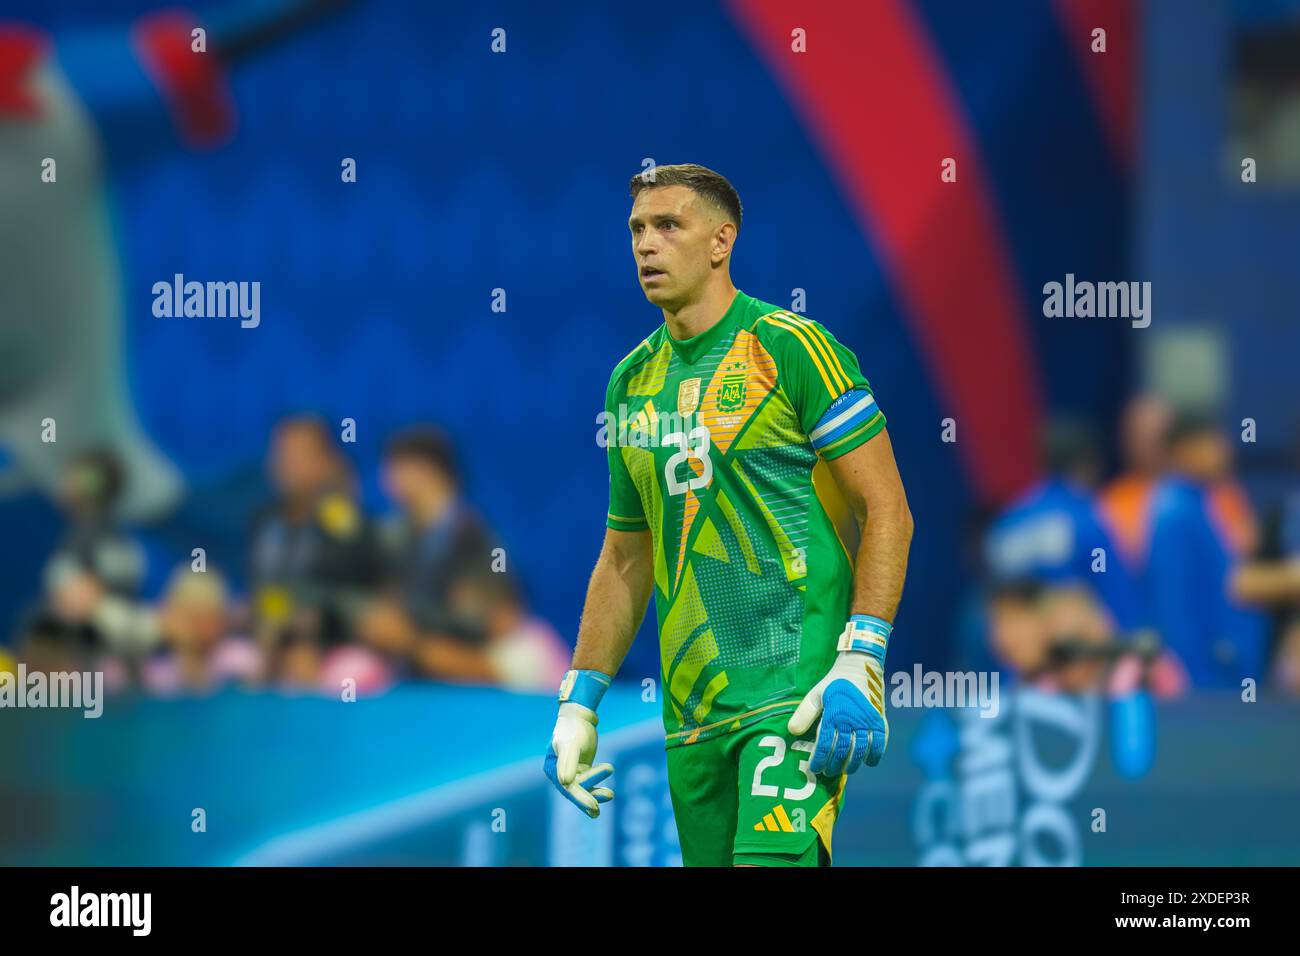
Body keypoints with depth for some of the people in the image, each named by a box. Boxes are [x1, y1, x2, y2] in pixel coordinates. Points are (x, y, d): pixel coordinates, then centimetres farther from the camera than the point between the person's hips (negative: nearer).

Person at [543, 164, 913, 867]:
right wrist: (578, 703, 17)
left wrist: (860, 664, -17)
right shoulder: (632, 381, 14)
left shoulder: (789, 347, -5)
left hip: (796, 688, -6)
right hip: (690, 705, 7)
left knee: (770, 860, -22)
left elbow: (886, 509, -8)